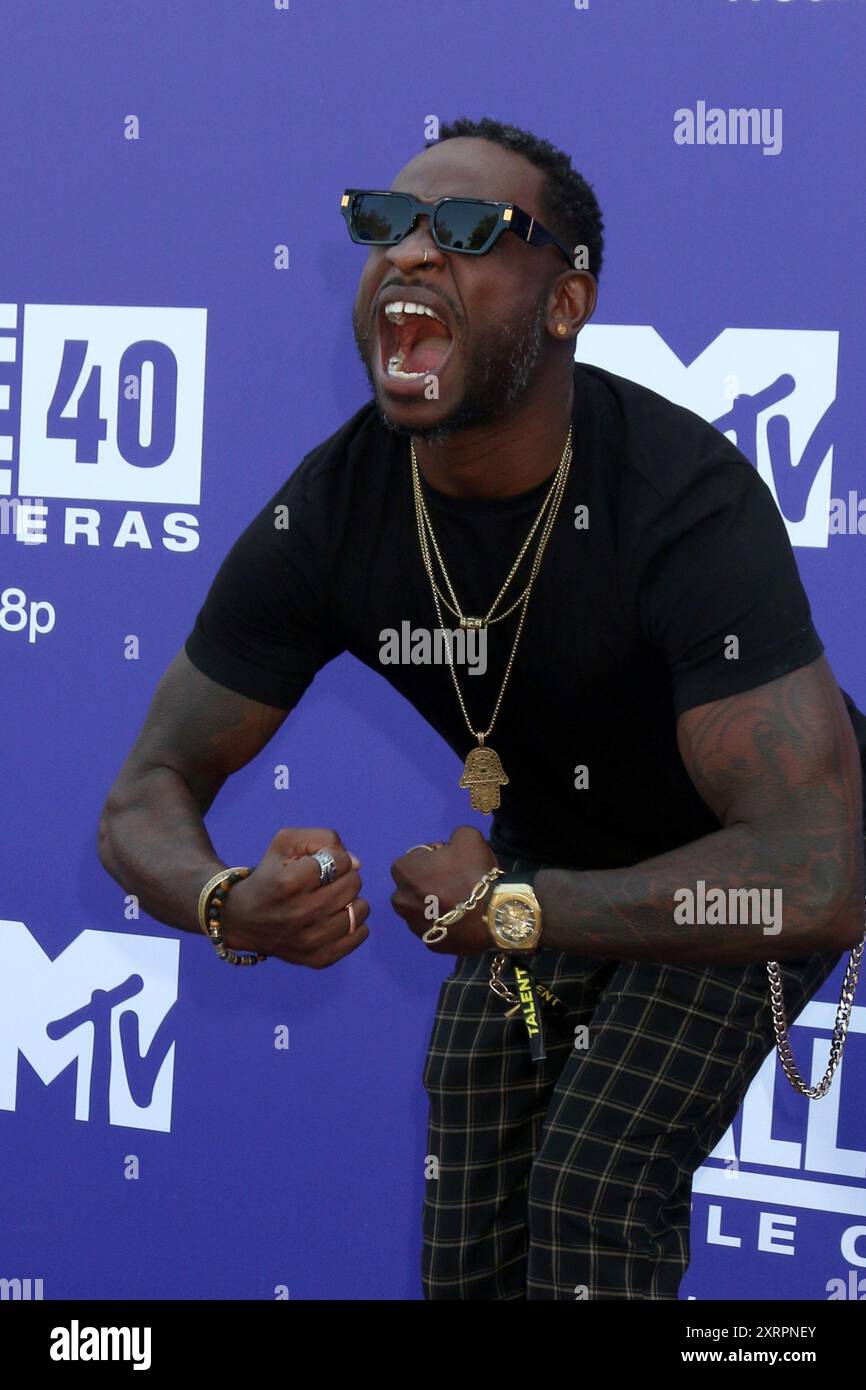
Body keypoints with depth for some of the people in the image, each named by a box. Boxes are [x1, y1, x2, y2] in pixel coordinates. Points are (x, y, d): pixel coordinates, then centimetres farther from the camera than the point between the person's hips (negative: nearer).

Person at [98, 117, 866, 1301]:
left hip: (746, 863, -5)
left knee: (598, 1184, -19)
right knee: (471, 1257, 3)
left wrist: (513, 910, -39)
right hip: (550, 845, 5)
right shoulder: (328, 514, -23)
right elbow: (149, 794, -16)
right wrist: (231, 906, -41)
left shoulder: (686, 504, -38)